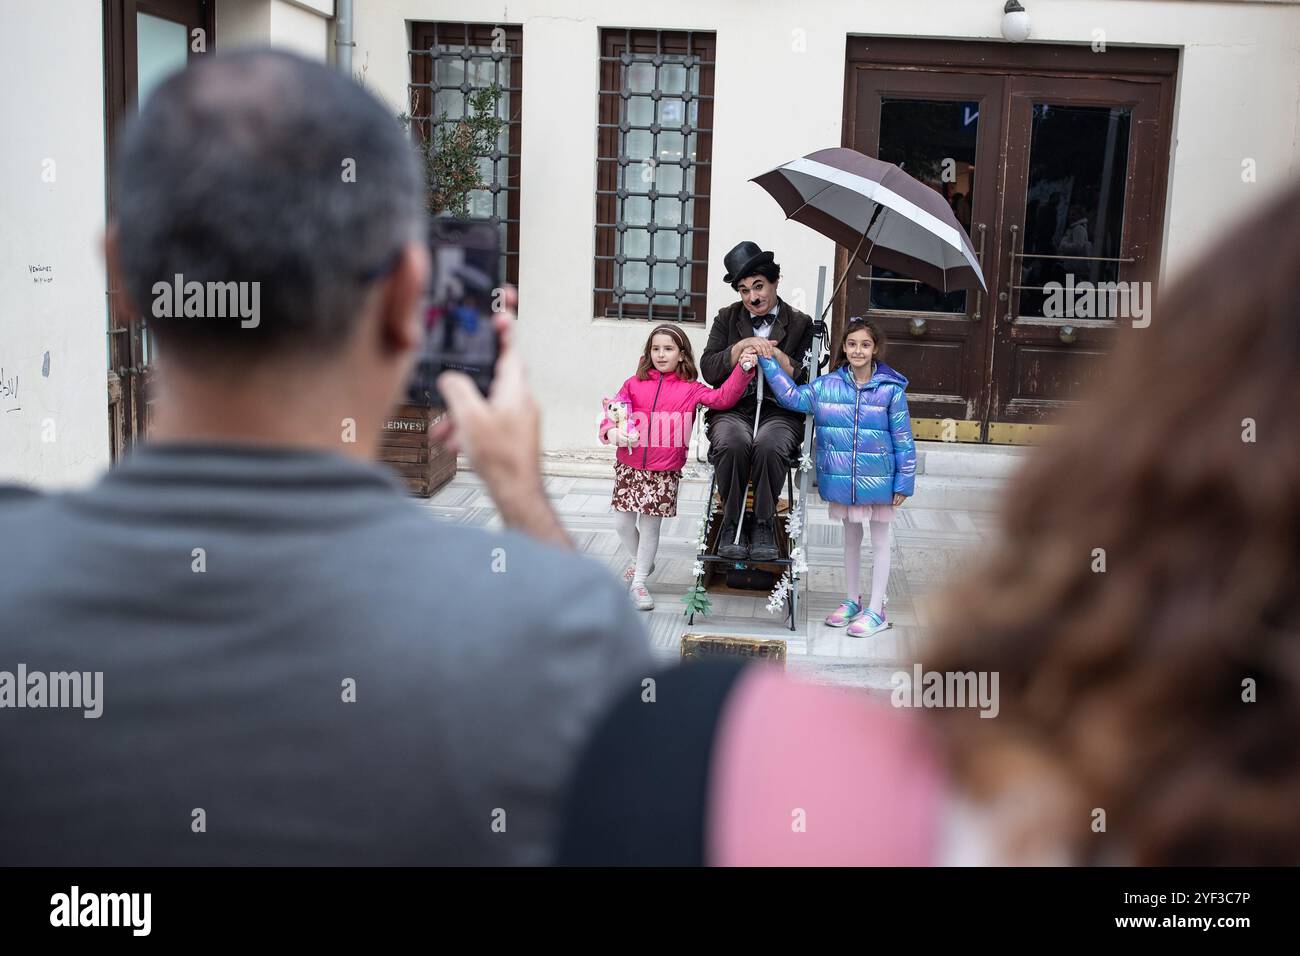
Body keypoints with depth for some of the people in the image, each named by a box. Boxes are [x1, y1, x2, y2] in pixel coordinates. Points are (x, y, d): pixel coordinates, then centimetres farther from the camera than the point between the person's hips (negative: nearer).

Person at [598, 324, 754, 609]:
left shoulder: (689, 389, 2)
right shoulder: (634, 384, 4)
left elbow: (723, 398, -6)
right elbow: (613, 411, 2)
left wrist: (743, 369, -16)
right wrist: (612, 431, -19)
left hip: (665, 471, -2)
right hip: (629, 466, 2)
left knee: (650, 524, 4)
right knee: (622, 522, 6)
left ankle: (639, 581, 17)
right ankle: (641, 561, 35)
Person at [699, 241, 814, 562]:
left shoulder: (800, 323, 12)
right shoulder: (727, 319, 16)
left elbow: (804, 378, 3)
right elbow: (709, 369, 4)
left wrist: (773, 352, -9)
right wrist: (743, 346, -8)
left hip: (779, 411, -1)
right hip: (733, 408, 1)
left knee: (769, 446, -36)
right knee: (732, 444, -35)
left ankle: (764, 525, -19)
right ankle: (732, 523, -19)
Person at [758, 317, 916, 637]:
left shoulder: (891, 389, -12)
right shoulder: (828, 385, -3)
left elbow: (903, 439, -9)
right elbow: (791, 396, 5)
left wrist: (904, 482, -9)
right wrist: (768, 362, -1)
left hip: (878, 480, -4)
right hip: (843, 480, 4)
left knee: (879, 542, 9)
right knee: (851, 539, 18)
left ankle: (876, 611, 15)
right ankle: (853, 601, 33)